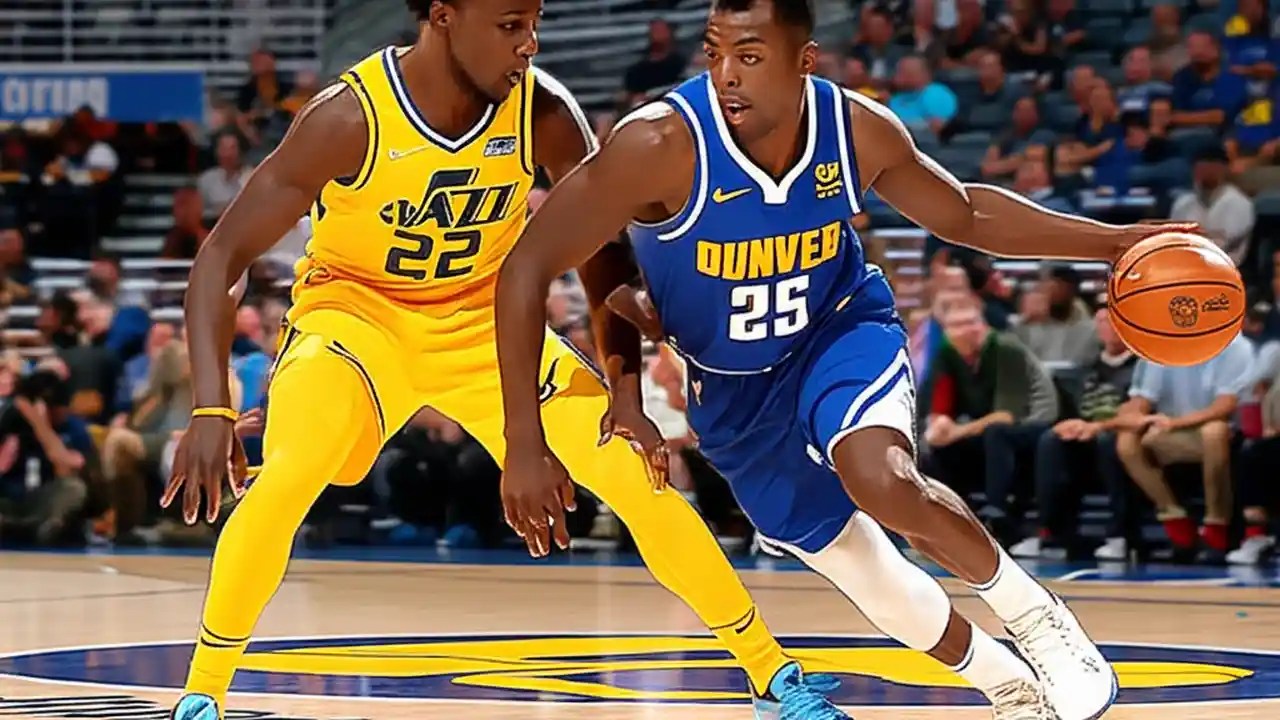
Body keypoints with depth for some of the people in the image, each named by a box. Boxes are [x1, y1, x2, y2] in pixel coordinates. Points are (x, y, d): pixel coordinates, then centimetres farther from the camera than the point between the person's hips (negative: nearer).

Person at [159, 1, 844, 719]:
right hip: (356, 309, -3)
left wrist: (627, 392, -14)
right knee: (286, 476, -31)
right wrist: (211, 409, -33)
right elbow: (224, 254, -23)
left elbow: (604, 254, -5)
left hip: (483, 318, 3)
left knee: (637, 472, -8)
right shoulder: (349, 120, -27)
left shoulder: (545, 113, -19)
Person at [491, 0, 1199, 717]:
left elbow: (964, 214, 1)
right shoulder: (662, 144, -31)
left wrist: (1112, 242, -5)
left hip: (842, 333, 0)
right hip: (735, 389, 0)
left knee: (881, 479, -33)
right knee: (867, 579, 7)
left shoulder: (861, 130, -20)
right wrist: (526, 445, -32)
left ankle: (1033, 614, -8)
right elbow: (527, 268, -27)